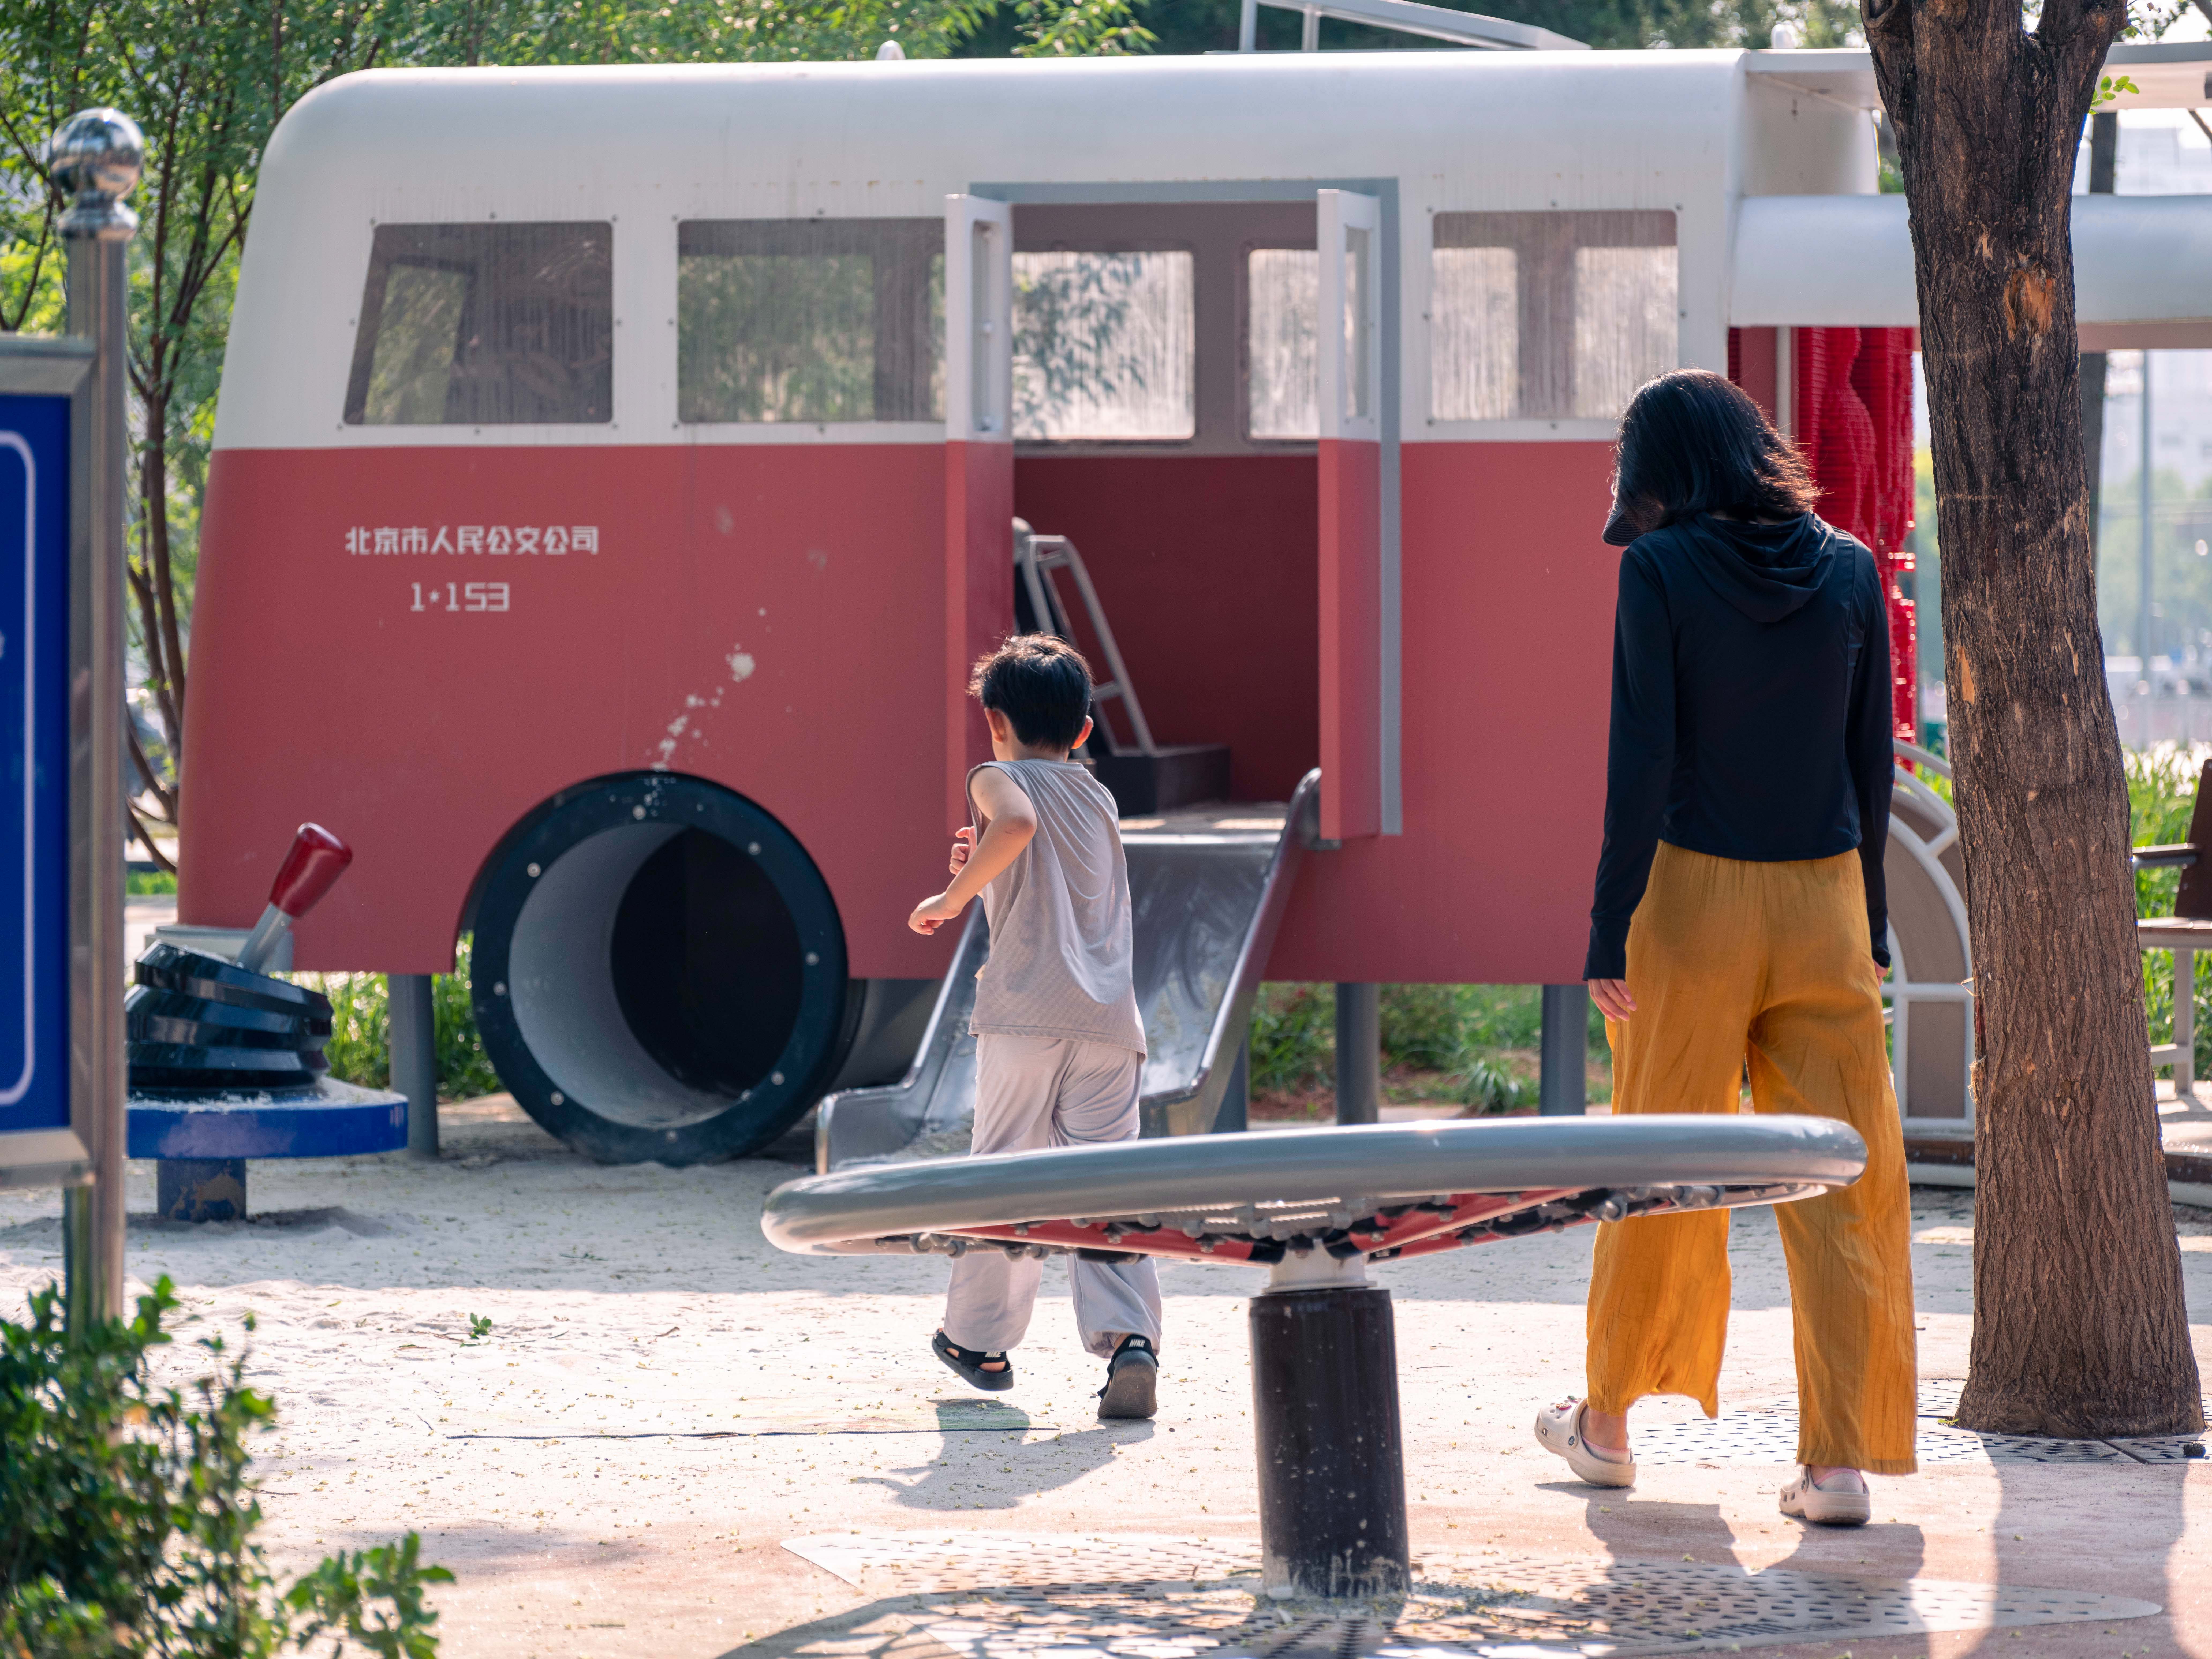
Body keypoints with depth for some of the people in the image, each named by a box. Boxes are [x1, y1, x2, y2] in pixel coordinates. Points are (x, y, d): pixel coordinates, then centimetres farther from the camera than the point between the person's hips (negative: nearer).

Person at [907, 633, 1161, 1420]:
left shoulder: (1001, 781, 4)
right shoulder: (1098, 798, 23)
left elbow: (1016, 825, -21)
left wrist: (954, 896, -11)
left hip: (1027, 1014, -4)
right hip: (1111, 1017, 4)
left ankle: (980, 1340, 19)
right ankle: (1129, 1336, -20)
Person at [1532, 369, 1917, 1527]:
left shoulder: (1662, 571, -8)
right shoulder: (1848, 570, 3)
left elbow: (1641, 760, -11)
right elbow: (1871, 759, 6)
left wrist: (1609, 929, -8)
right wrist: (1868, 919, 13)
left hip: (1697, 896, -2)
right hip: (1824, 900, 3)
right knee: (1839, 1179, 3)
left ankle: (1607, 1422, 26)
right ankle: (1841, 1459, -3)